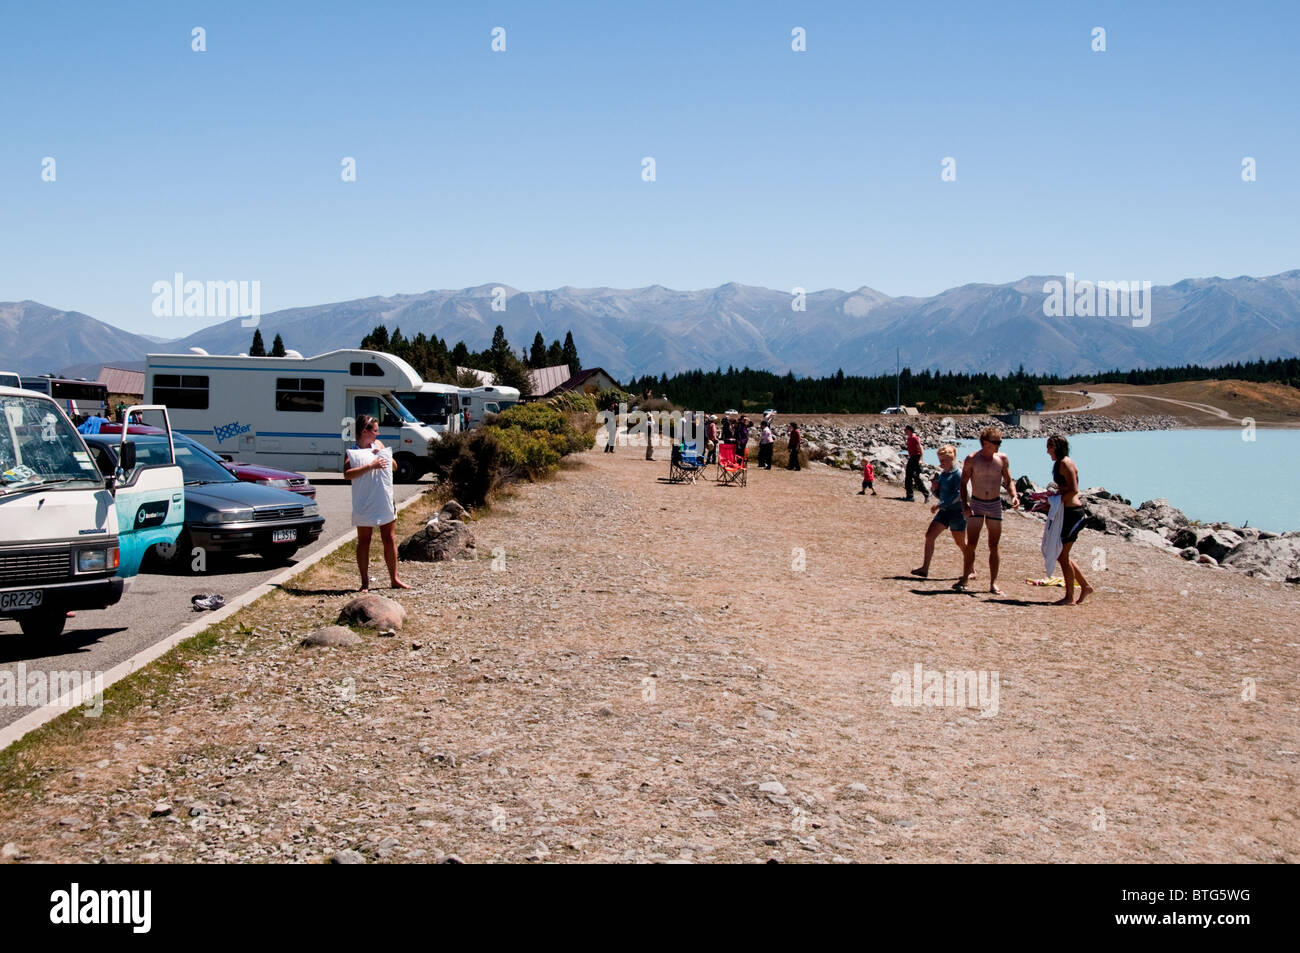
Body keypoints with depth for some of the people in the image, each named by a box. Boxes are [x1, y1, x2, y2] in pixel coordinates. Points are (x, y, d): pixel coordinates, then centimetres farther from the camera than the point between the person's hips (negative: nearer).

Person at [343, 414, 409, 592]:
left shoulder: (378, 444, 11)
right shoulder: (353, 451, -5)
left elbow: (394, 465, 16)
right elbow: (347, 474, -21)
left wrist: (384, 454, -3)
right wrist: (370, 466, -25)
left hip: (385, 502, 5)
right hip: (364, 504, -5)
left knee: (389, 540, 8)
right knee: (363, 541, 4)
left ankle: (394, 579, 16)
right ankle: (365, 582, 10)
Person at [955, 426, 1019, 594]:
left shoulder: (1002, 459, 1)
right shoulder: (972, 459, -7)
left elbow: (1008, 481, 10)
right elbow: (963, 483, -2)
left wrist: (1014, 496, -8)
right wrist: (964, 504, -12)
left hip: (995, 505, 2)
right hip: (976, 504, -2)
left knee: (993, 547, 4)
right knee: (971, 545, -4)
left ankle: (993, 583, 10)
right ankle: (965, 578, 10)